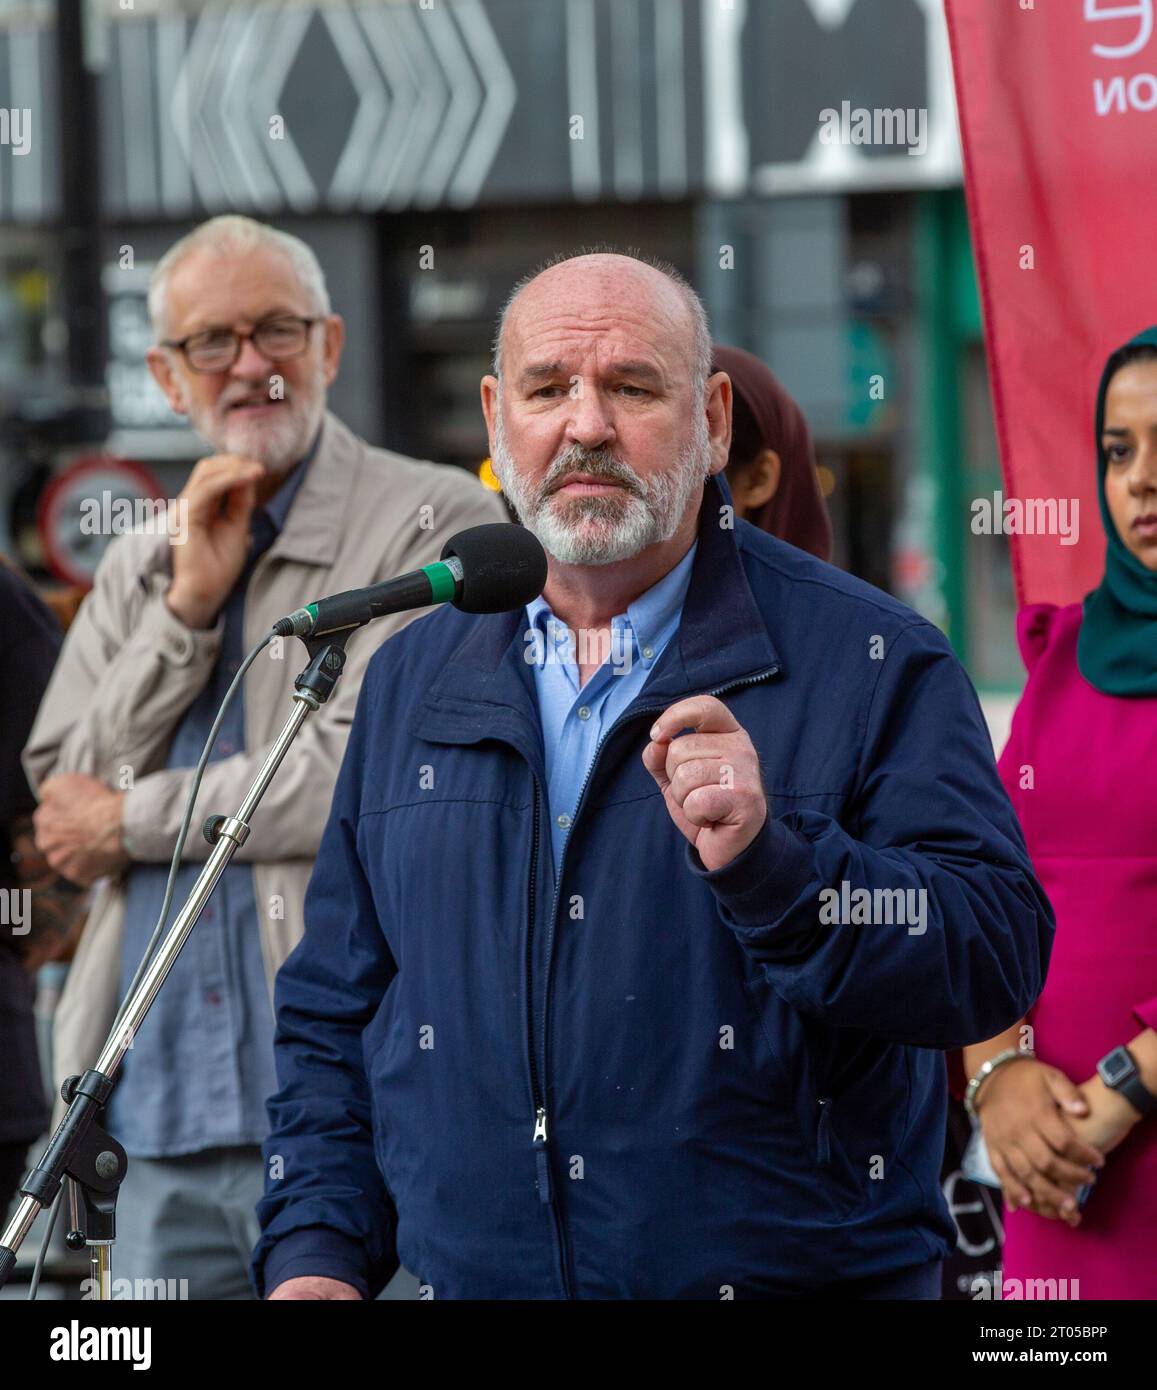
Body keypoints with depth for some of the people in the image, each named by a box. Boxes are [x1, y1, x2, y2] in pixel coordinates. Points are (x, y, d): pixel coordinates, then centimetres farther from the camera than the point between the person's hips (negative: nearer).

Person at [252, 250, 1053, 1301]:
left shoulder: (872, 664, -5)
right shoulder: (414, 682, 9)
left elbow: (1000, 959, -15)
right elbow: (332, 1013, 13)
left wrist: (772, 863, -28)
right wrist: (314, 1248, 1)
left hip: (805, 1289, -3)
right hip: (472, 1283, 4)